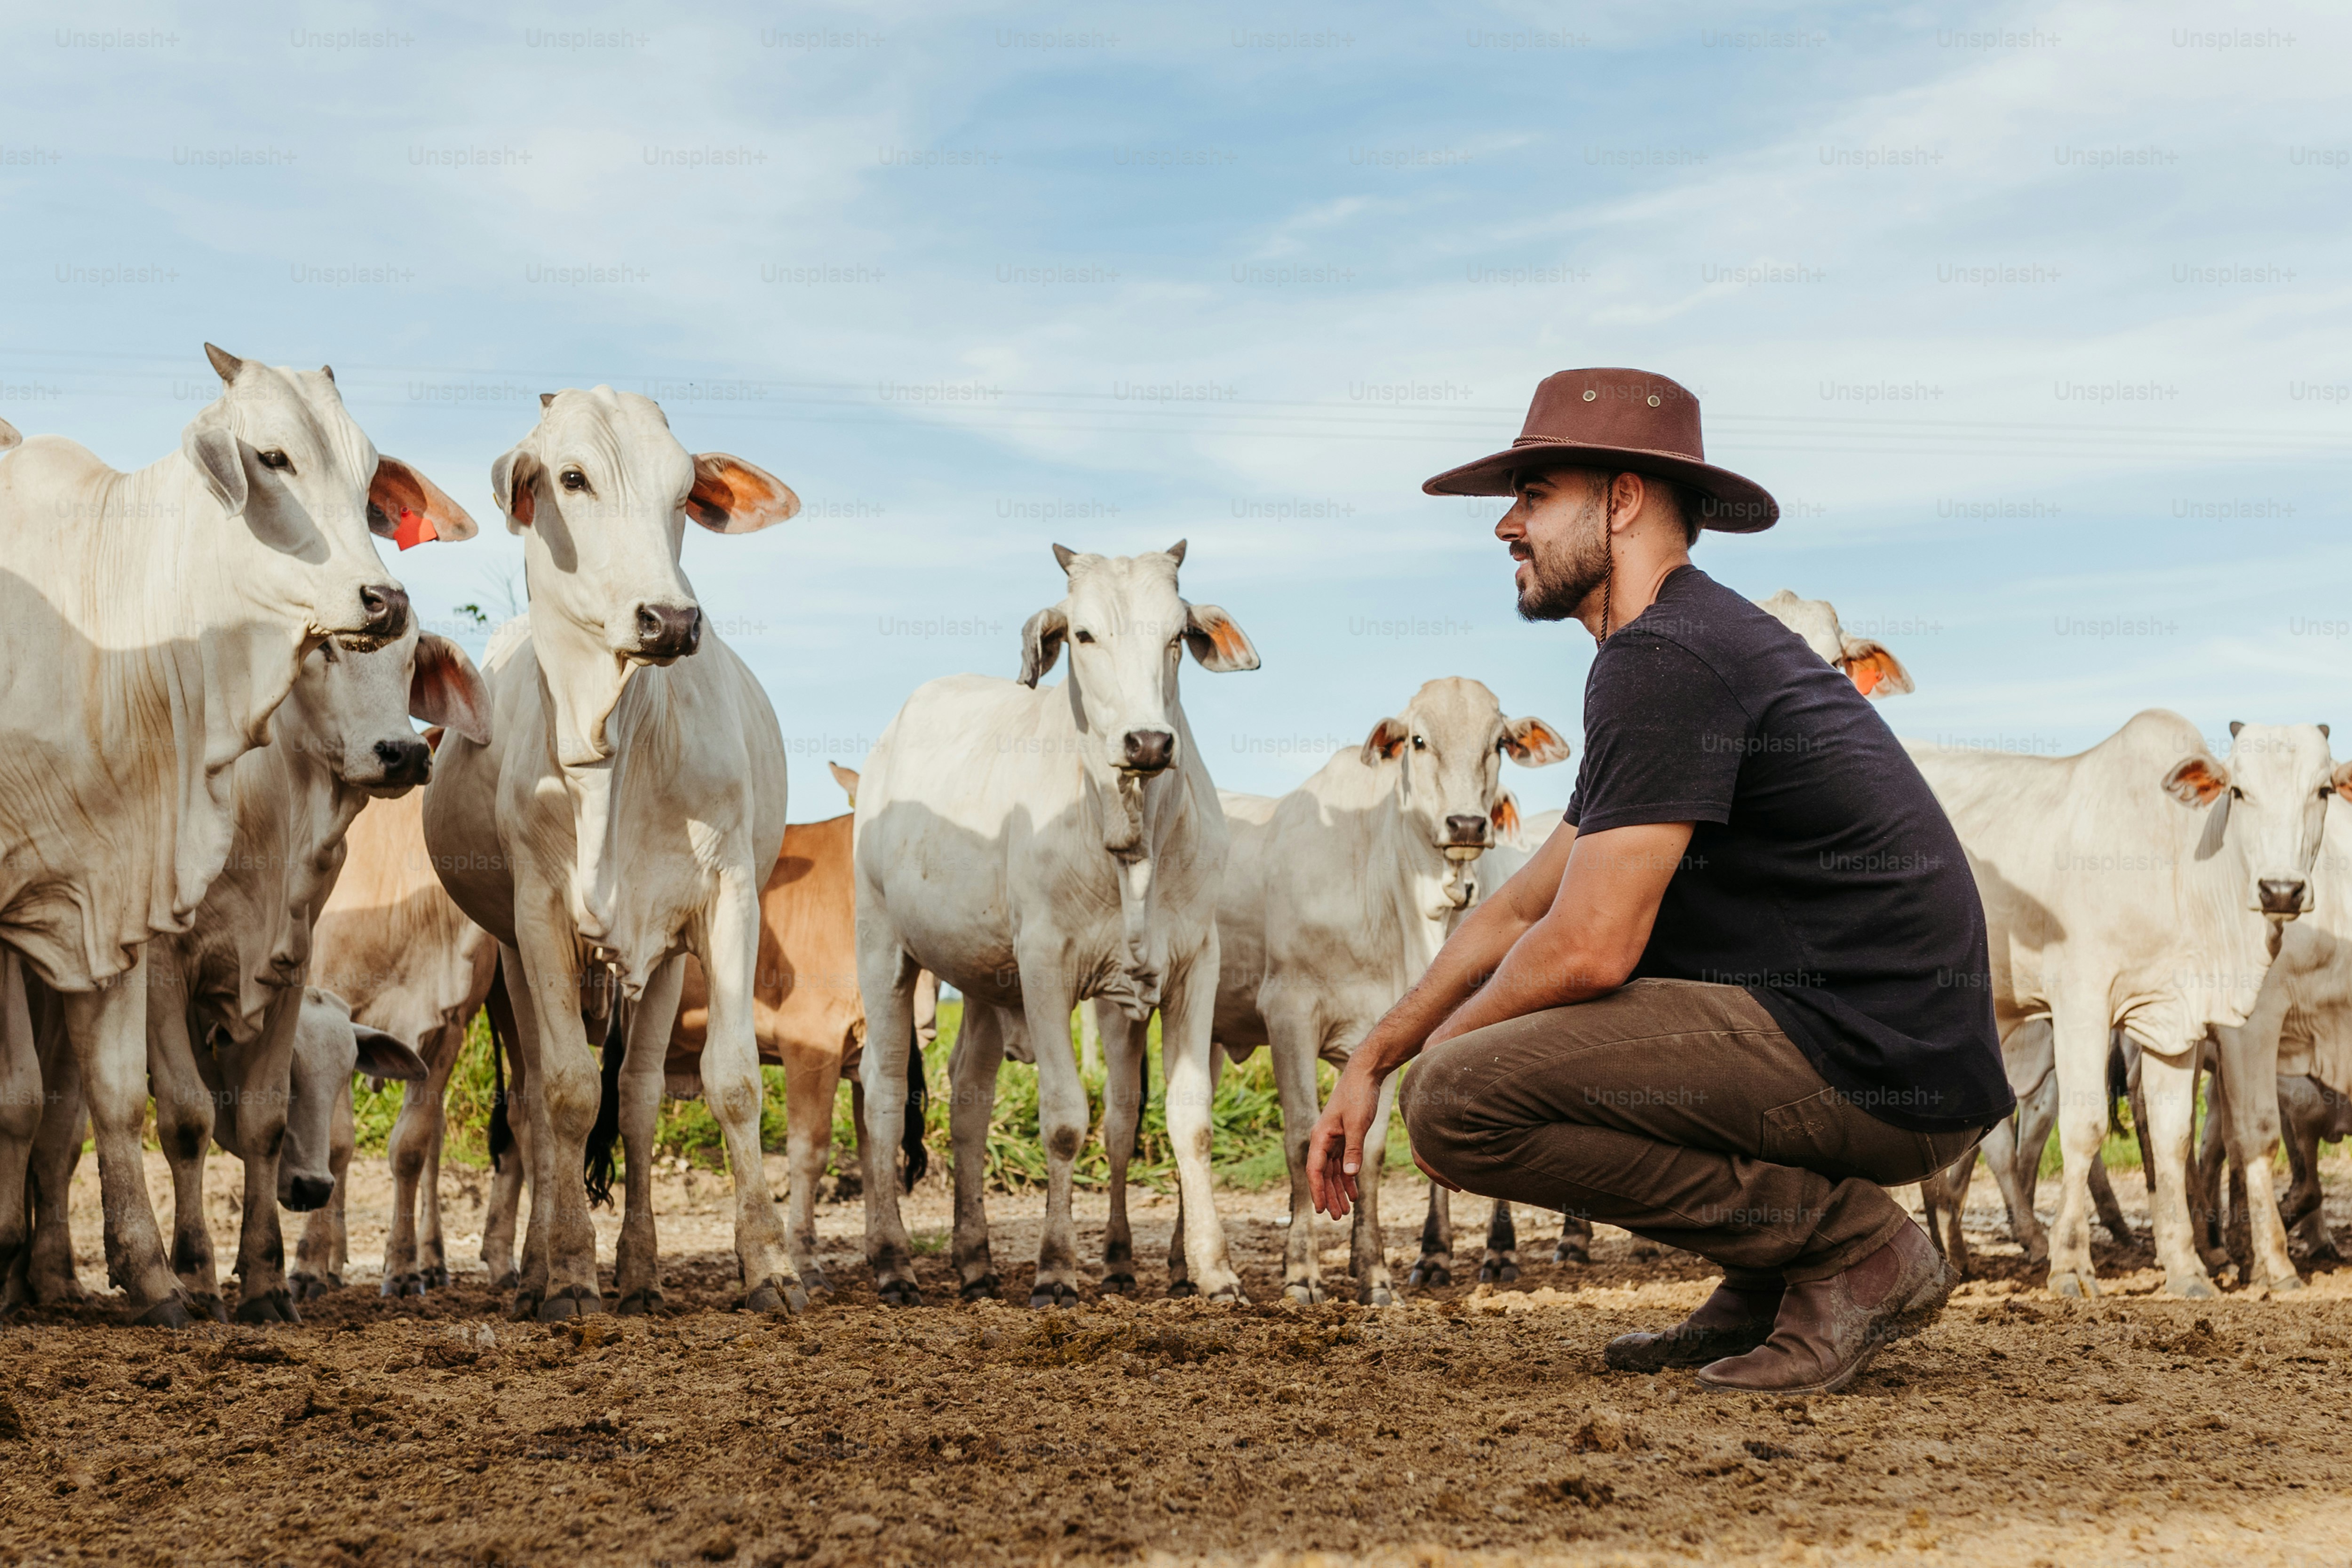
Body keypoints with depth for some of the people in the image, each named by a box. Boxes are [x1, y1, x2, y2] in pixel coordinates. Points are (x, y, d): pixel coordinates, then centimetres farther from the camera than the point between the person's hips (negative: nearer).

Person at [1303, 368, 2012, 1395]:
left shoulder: (1663, 658, -13)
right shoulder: (1709, 640, 20)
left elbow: (1588, 947, -19)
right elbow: (1519, 912, 24)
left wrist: (1446, 1046, 1)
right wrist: (1368, 1064, 20)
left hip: (1881, 1073, -10)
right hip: (1906, 1059, 10)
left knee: (1458, 1099, -17)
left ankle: (1850, 1245, -9)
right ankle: (1771, 1285, 14)